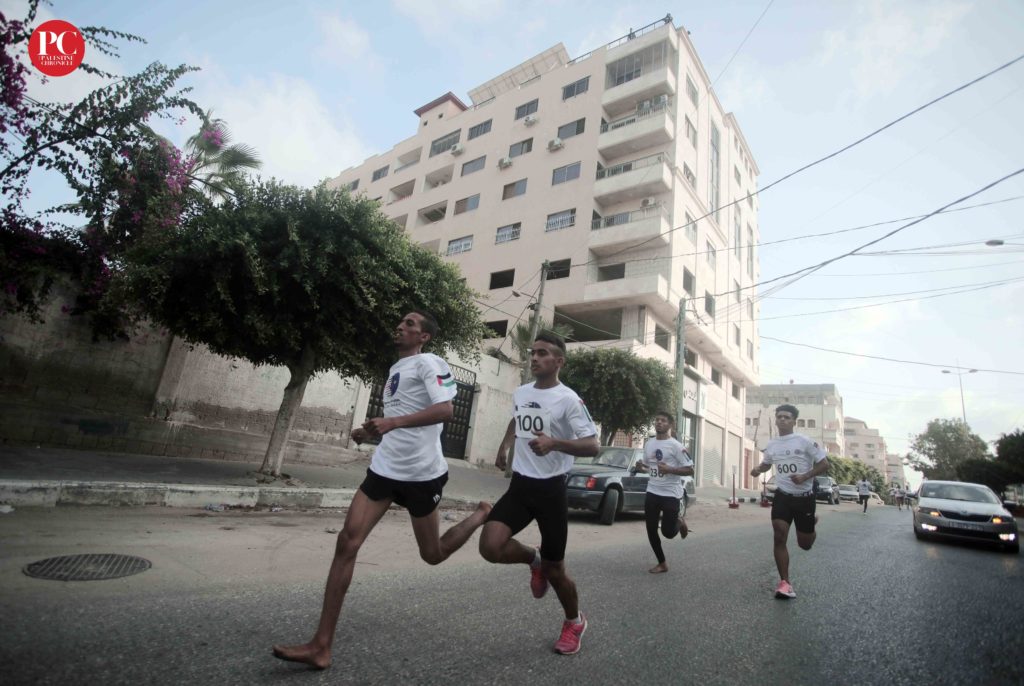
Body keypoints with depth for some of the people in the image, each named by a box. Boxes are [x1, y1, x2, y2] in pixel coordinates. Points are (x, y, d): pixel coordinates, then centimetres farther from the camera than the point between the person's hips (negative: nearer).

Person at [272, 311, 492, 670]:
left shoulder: (428, 362, -9)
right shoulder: (395, 368, 17)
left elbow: (445, 410, -24)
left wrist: (392, 422, -34)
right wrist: (370, 431, 13)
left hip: (421, 472, -7)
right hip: (384, 467, 7)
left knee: (432, 554, 9)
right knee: (347, 542, -5)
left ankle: (483, 515, 36)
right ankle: (321, 646, 5)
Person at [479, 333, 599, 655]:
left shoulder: (568, 399, -14)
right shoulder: (520, 393, 6)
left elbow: (592, 446, -19)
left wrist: (554, 442, -34)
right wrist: (504, 446, 15)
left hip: (551, 488, -5)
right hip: (520, 484, 5)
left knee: (554, 570, 6)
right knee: (491, 547, -15)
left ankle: (574, 622, 38)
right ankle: (534, 560, 19)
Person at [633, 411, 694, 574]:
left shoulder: (675, 446, -11)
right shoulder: (648, 444, 7)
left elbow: (690, 470, -11)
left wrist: (669, 470, -23)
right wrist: (640, 467, -4)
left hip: (670, 494, -5)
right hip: (652, 492, 5)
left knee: (668, 532, -3)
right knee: (651, 530, 5)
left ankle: (679, 522, 31)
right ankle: (662, 563, 23)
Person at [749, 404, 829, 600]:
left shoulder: (805, 441, -11)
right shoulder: (771, 445, 3)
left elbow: (824, 464, -9)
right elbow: (766, 463, 21)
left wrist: (805, 477, -23)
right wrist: (758, 470, -2)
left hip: (804, 497, -2)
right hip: (782, 495, 3)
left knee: (805, 544, 10)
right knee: (779, 537, -11)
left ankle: (811, 523, 46)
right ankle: (785, 583, -2)